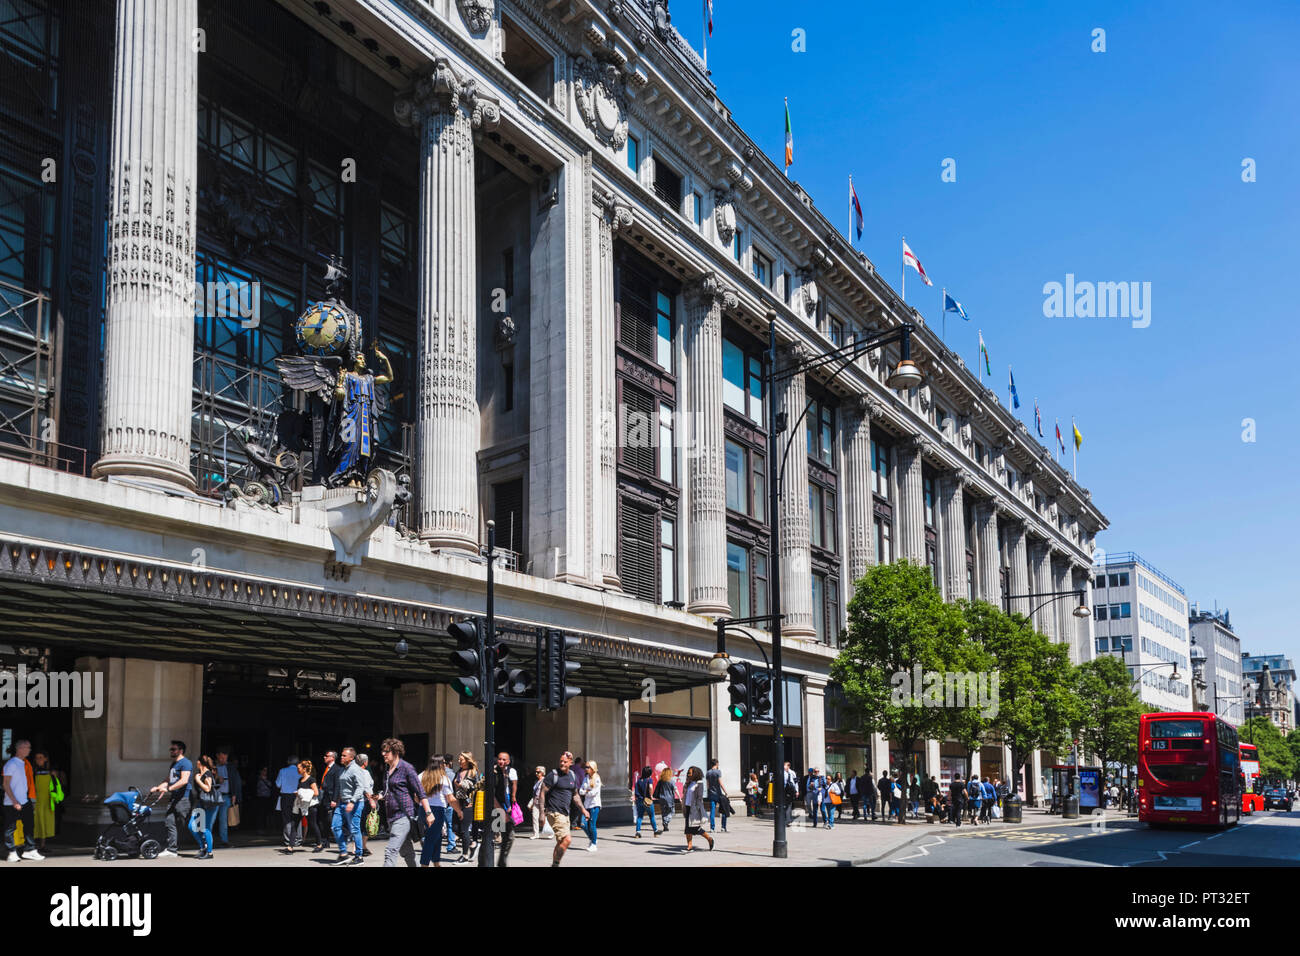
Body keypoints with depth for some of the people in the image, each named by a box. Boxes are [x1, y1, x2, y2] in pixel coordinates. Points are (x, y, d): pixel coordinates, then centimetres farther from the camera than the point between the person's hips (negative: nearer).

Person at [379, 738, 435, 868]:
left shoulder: (406, 768, -9)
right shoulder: (388, 771, 14)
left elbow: (420, 792, -11)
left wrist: (428, 813, -14)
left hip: (403, 815, -8)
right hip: (392, 817, 8)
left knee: (391, 850, -17)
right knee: (406, 852, 15)